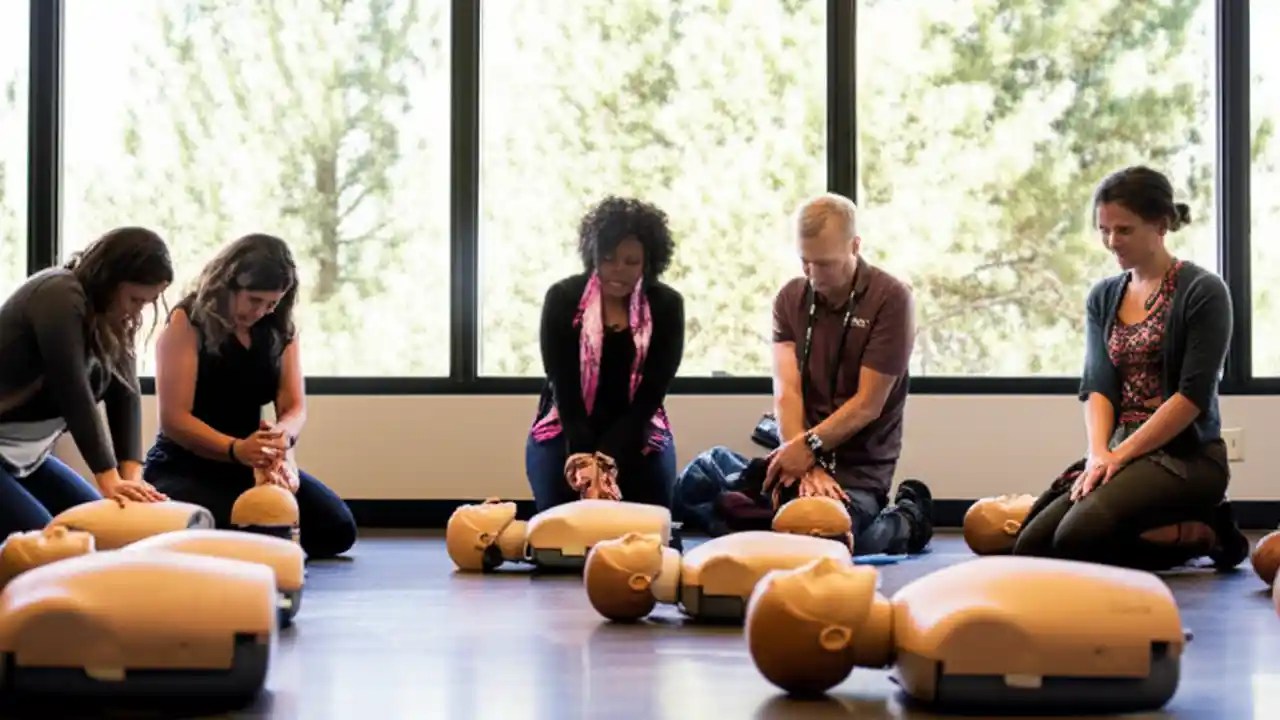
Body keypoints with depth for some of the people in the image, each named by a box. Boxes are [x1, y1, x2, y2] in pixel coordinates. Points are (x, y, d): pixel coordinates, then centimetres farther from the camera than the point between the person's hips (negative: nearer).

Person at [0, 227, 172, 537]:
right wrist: (110, 480, -32)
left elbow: (125, 395, -2)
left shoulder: (116, 323, 8)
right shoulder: (59, 296, -19)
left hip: (28, 456, 10)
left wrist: (132, 475, -16)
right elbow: (74, 394, -26)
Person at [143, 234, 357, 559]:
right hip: (185, 466, -5)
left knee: (337, 527, -14)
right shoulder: (187, 322, -12)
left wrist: (283, 436, -27)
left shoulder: (281, 330, 6)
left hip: (250, 465, 5)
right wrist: (236, 449, -34)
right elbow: (174, 418, -18)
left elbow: (295, 406, -1)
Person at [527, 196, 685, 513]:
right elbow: (563, 388, -14)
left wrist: (604, 460, -25)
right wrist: (584, 460, -30)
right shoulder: (562, 299, -11)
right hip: (565, 433, -1)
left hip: (637, 436, 1)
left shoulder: (666, 306, -8)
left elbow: (651, 395, -12)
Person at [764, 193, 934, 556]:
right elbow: (786, 392, -6)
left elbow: (867, 404, -12)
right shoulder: (790, 298, 4)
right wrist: (806, 465, -20)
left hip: (858, 470, -5)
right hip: (804, 457, 5)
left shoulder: (891, 299, -11)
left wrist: (808, 445, -21)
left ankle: (905, 522, 10)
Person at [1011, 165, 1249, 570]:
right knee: (1031, 548, -12)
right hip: (1121, 454, 7)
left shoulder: (1202, 291, -6)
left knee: (1080, 535, -29)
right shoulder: (1103, 297, 13)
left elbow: (1193, 395, -13)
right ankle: (1181, 528, 6)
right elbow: (1097, 386, 4)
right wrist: (1099, 453, -15)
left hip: (1187, 455, -7)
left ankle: (1200, 535, -3)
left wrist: (1119, 454, -17)